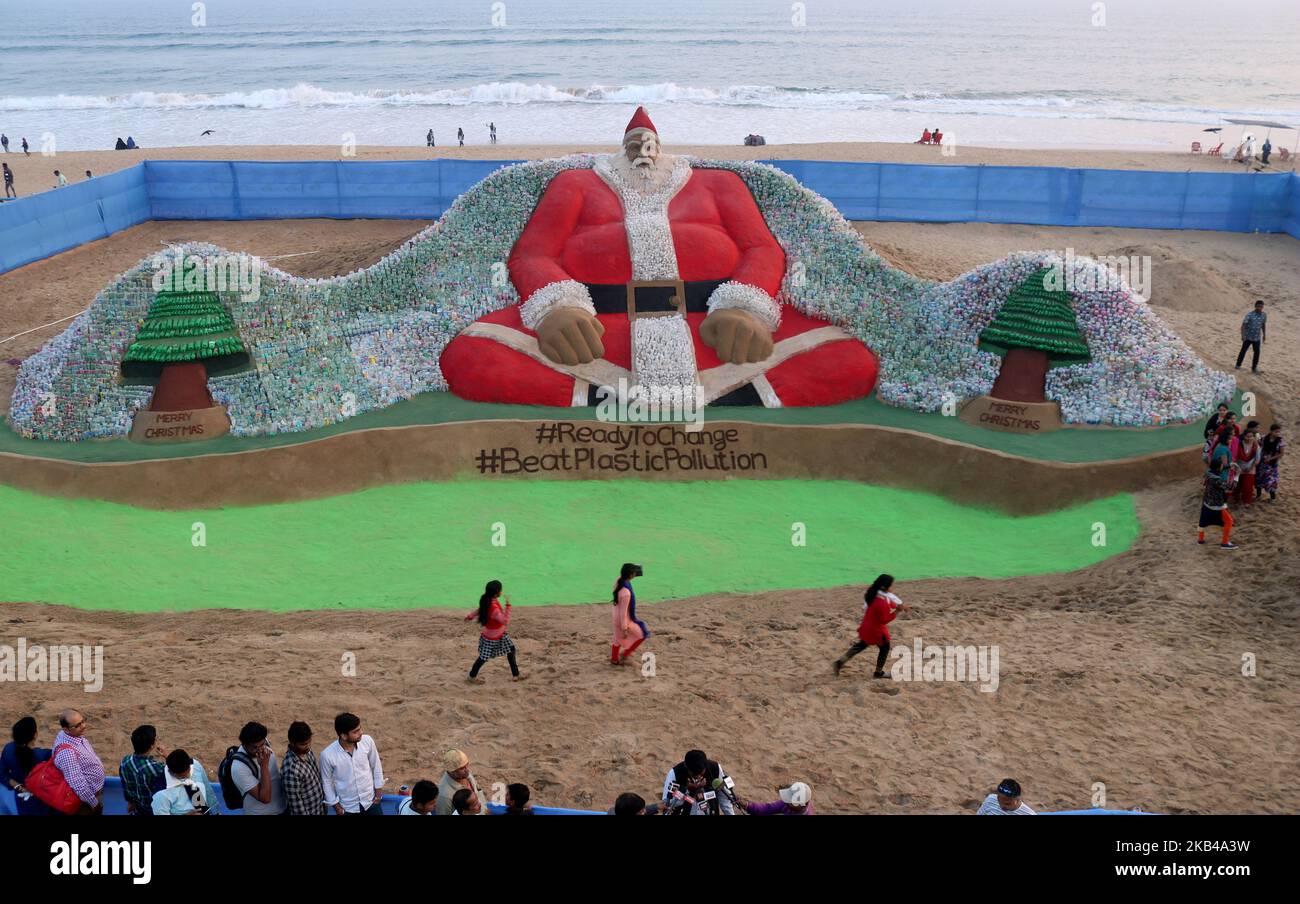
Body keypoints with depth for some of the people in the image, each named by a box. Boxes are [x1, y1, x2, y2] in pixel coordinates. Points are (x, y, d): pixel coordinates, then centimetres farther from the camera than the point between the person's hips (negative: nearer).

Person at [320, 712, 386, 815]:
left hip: (370, 801, 2)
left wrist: (378, 791, 2)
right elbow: (327, 782, -9)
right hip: (347, 808, -2)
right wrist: (336, 806, -3)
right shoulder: (327, 755, -25)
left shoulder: (367, 741, -18)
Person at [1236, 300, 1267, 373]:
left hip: (1257, 337, 4)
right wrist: (1243, 335, -23)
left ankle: (1254, 368, 14)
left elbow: (1263, 325, 13)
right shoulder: (1250, 314, -17)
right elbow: (1243, 324, -17)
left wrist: (1264, 335, 17)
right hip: (1248, 337, -4)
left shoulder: (1264, 315, -2)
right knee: (1243, 350, 6)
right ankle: (1238, 365, 21)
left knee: (1257, 352, 2)